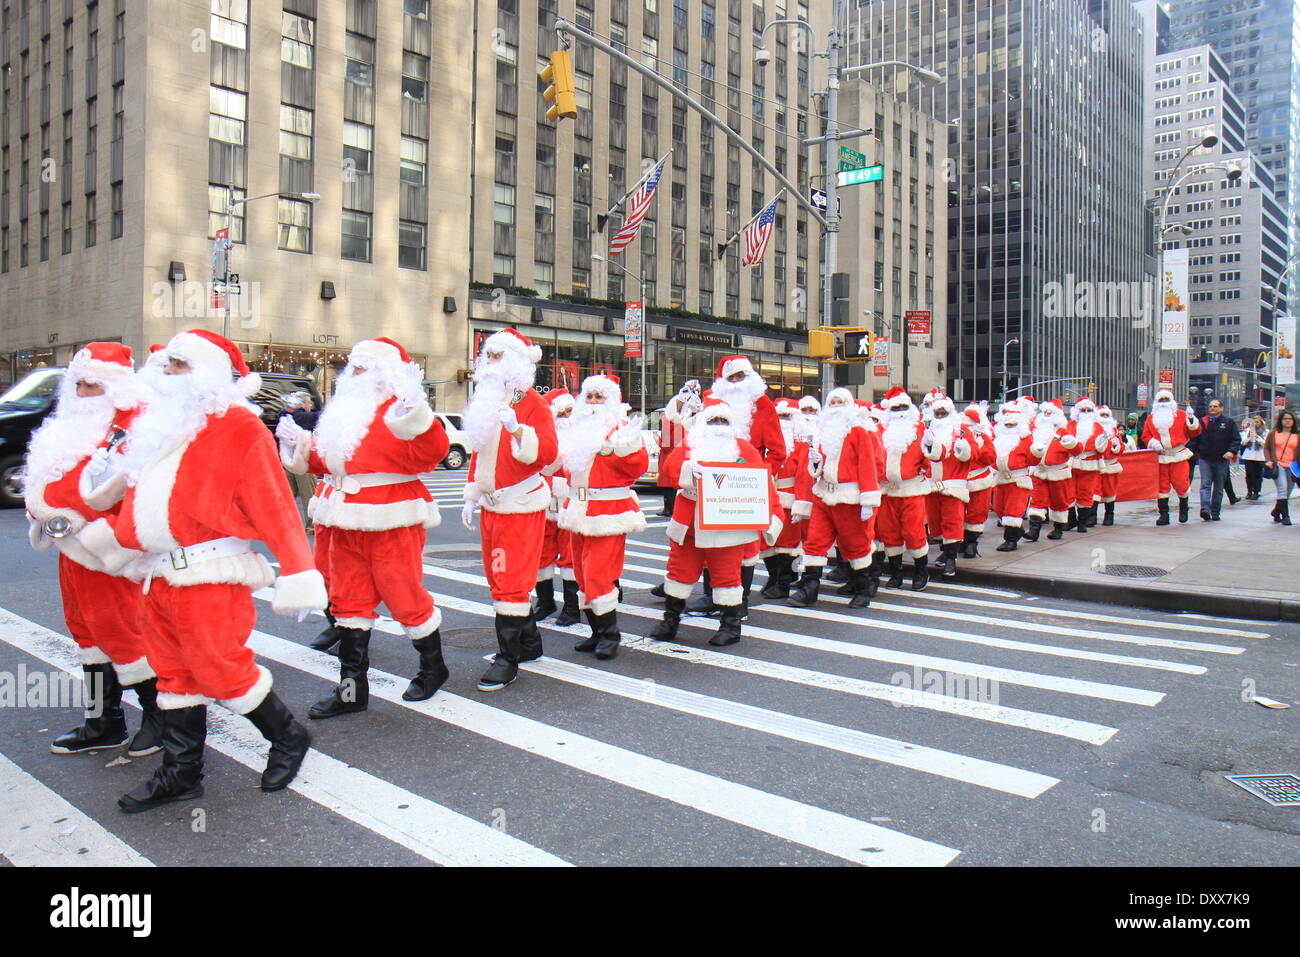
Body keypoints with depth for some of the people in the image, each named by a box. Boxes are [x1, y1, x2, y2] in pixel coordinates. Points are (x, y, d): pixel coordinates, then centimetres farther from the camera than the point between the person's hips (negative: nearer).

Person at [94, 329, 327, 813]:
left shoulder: (237, 428, -10)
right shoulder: (162, 422, 15)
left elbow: (272, 506, -16)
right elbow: (138, 487, 24)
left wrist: (297, 572, -21)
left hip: (211, 576, -8)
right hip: (159, 574, 8)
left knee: (221, 670, -4)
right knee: (174, 673, 14)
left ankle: (288, 739, 18)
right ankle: (181, 772, 26)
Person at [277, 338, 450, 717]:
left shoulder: (400, 408, -8)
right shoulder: (344, 409, 16)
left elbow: (430, 454, -22)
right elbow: (326, 461, 24)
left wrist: (417, 421, -36)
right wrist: (301, 446, 11)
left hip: (389, 525, -8)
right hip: (345, 525, 8)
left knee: (404, 596, 2)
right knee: (348, 599, 11)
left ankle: (433, 667, 25)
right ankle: (352, 686, 20)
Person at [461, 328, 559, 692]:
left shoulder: (532, 403, -9)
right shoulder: (485, 402, 14)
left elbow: (547, 453, -22)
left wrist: (516, 428, -35)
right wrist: (471, 497, 20)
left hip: (521, 505, -8)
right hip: (492, 504, 8)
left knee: (511, 580, -8)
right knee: (499, 577, 13)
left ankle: (508, 659, 0)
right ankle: (529, 642, 27)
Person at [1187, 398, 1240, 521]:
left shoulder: (1229, 422, 4)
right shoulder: (1202, 422, 8)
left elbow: (1236, 439, 2)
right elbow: (1194, 439, 9)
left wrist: (1232, 451, -14)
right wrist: (1190, 450, -6)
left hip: (1222, 460, 0)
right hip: (1205, 459, 0)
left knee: (1219, 487, 8)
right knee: (1205, 484, -13)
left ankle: (1215, 512, 15)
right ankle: (1205, 509, -23)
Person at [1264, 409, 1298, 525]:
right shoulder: (1273, 433, 8)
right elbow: (1266, 448, 12)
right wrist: (1268, 460, -3)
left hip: (1292, 467, 3)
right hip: (1277, 465, -3)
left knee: (1287, 493, 7)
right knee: (1283, 489, -18)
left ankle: (1276, 511, 29)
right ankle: (1285, 516, -16)